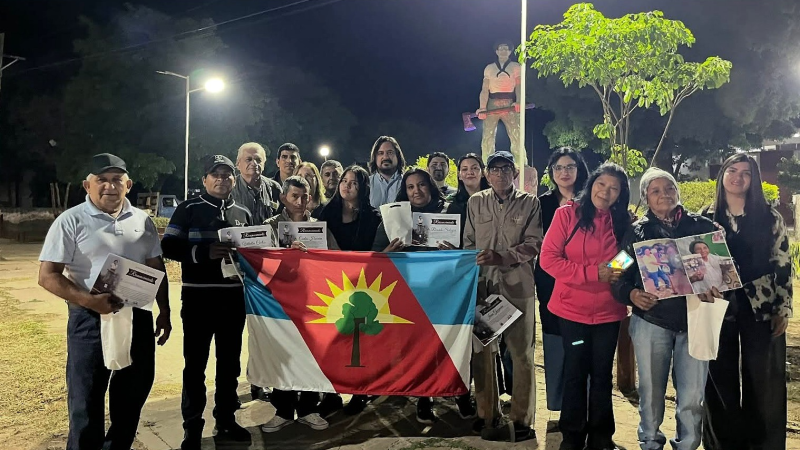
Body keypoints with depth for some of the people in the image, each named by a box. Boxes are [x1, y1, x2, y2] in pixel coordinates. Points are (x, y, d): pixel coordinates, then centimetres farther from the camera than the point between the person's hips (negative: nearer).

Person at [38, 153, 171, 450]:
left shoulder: (142, 221, 7)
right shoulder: (71, 221, -6)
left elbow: (157, 269, 13)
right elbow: (48, 276, -10)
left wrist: (164, 311, 9)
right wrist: (89, 301, -23)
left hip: (138, 317, 5)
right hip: (91, 320, -4)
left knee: (134, 392, 15)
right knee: (86, 399, 5)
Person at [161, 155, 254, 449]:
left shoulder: (243, 213, 13)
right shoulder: (189, 209, 0)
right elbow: (169, 246, -7)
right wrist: (204, 252, -20)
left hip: (234, 297, 4)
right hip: (198, 297, -4)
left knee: (230, 361, 12)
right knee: (195, 363, 2)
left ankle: (226, 419, 26)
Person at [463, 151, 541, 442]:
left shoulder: (529, 203, 4)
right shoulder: (475, 202, 11)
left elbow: (534, 244, -3)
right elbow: (468, 243, 11)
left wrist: (502, 257, -18)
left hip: (518, 286, -2)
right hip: (482, 284, 2)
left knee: (522, 353, 3)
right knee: (481, 350, 5)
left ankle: (522, 419, 15)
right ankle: (487, 414, 20)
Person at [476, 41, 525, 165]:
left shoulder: (516, 67, 12)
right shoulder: (489, 68, 15)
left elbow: (519, 87, 3)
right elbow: (484, 90, 7)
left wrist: (519, 102, -16)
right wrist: (482, 108, -8)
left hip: (510, 104, -1)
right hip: (492, 105, 1)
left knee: (517, 137, -12)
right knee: (487, 138, -6)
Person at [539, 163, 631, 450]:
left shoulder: (623, 222, 2)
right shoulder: (567, 214, -7)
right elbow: (548, 258, -13)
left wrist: (620, 275, -13)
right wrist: (592, 273, -20)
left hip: (609, 311, 3)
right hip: (572, 309, -2)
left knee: (602, 374, 12)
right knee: (575, 373, 9)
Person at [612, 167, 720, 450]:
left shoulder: (701, 225, 4)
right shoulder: (637, 232, 1)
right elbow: (619, 278, -1)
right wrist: (632, 295, -22)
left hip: (695, 320, 1)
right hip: (651, 322, 0)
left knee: (692, 396, 4)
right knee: (651, 393, 10)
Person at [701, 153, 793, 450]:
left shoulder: (770, 218, 2)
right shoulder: (706, 217, 4)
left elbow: (783, 266, 2)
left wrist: (783, 309, -3)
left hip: (762, 309, 0)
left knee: (764, 383, 5)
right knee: (721, 382, 8)